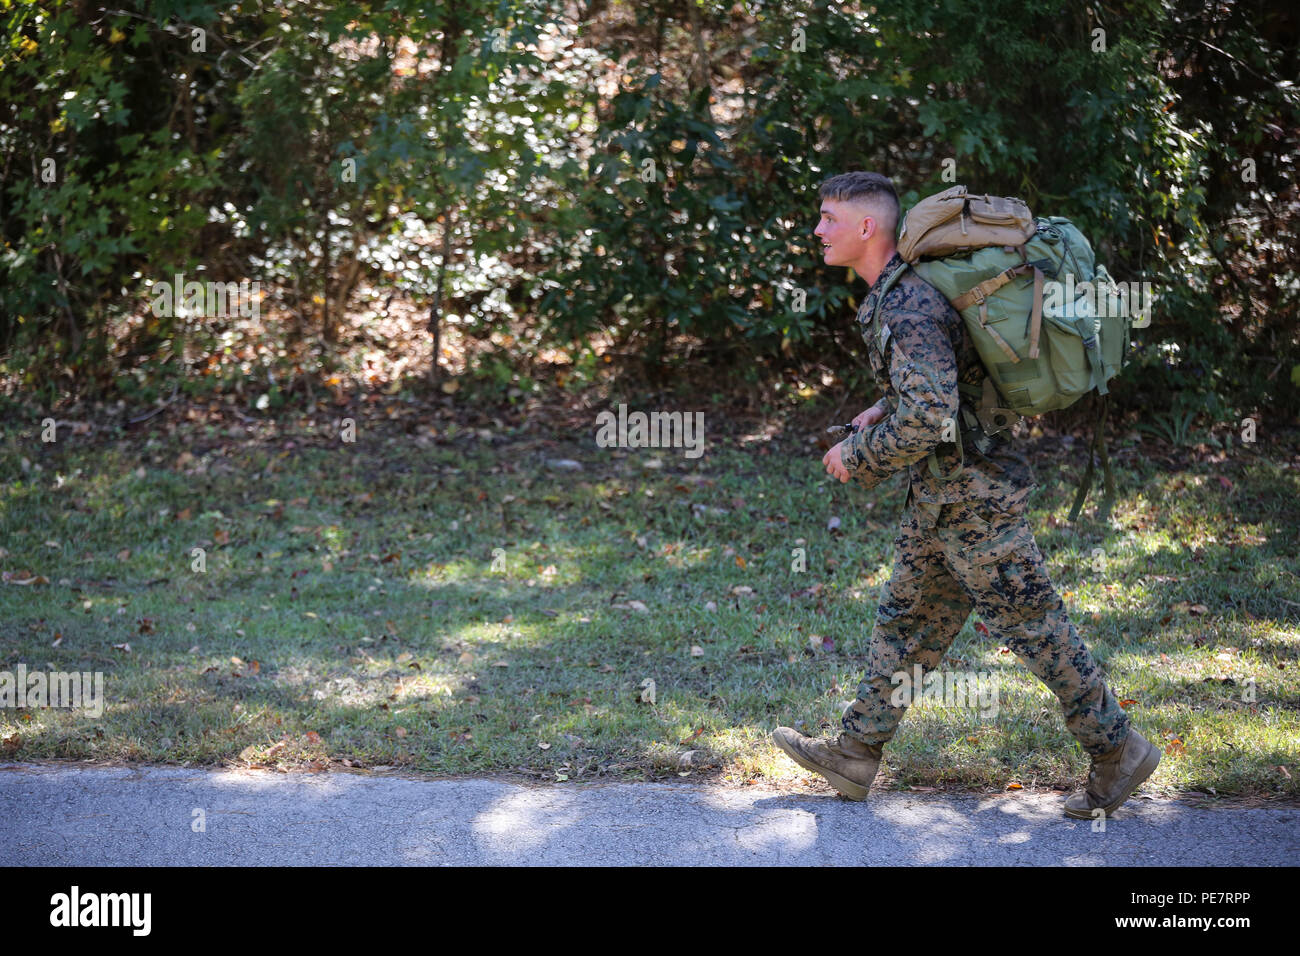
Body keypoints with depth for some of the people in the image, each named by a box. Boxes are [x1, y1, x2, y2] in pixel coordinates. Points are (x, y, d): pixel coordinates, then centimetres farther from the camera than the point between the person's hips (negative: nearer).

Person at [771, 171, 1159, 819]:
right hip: (939, 496, 10)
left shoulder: (910, 308, -24)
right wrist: (888, 407, 14)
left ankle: (1117, 751, 12)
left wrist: (859, 455, -17)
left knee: (1033, 627, 0)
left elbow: (929, 419, -33)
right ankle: (855, 753, 24)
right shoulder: (896, 293, 9)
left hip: (972, 493, -10)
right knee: (905, 620, 15)